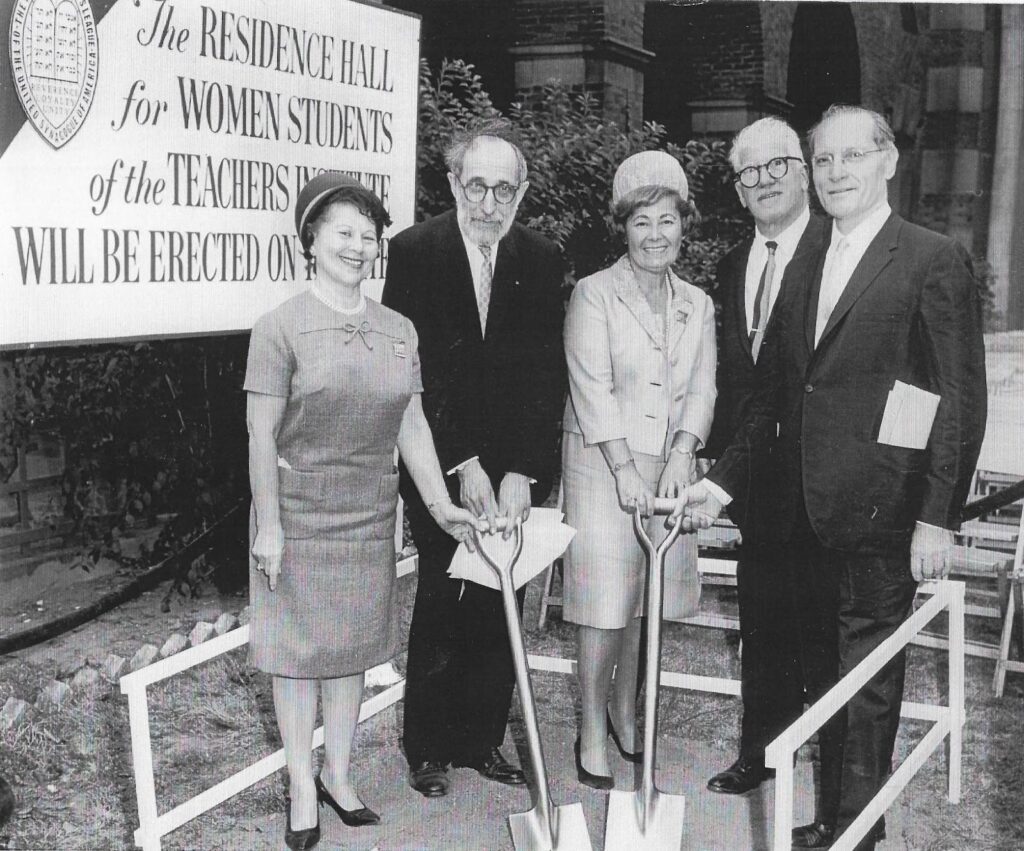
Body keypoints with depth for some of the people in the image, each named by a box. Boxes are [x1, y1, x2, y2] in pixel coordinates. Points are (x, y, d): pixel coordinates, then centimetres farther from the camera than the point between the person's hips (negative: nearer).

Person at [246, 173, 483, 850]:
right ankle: (303, 791, 19)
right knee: (300, 646, 6)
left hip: (369, 514, 4)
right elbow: (263, 434, -10)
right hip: (299, 509, -4)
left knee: (354, 643, 13)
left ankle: (338, 776, 28)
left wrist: (440, 503, -1)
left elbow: (412, 425, 7)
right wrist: (268, 526, -12)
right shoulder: (282, 326, -9)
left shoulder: (399, 331, 5)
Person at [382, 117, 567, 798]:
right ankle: (428, 747, 18)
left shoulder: (543, 260, 2)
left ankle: (483, 740, 21)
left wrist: (521, 472, -12)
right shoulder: (414, 252, -6)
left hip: (516, 469, 3)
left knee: (501, 608, 6)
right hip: (442, 471, -2)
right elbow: (410, 371, -10)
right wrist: (463, 463, -16)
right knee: (442, 606, 3)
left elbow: (548, 376, -2)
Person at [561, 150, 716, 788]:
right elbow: (592, 388, -12)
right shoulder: (594, 294, -5)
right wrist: (625, 469, -18)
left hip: (669, 464, 5)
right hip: (601, 463, -4)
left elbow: (701, 388, 5)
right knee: (605, 595, -4)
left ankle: (626, 711, 28)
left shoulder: (697, 305, 10)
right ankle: (593, 731, 6)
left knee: (645, 595, 11)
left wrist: (679, 457, -10)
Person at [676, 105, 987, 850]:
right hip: (807, 510, 6)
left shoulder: (934, 261, -6)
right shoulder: (805, 267, 14)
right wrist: (725, 479, 10)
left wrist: (938, 515, -14)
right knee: (825, 671, 14)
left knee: (868, 679, 4)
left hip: (879, 510, -6)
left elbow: (961, 399, -9)